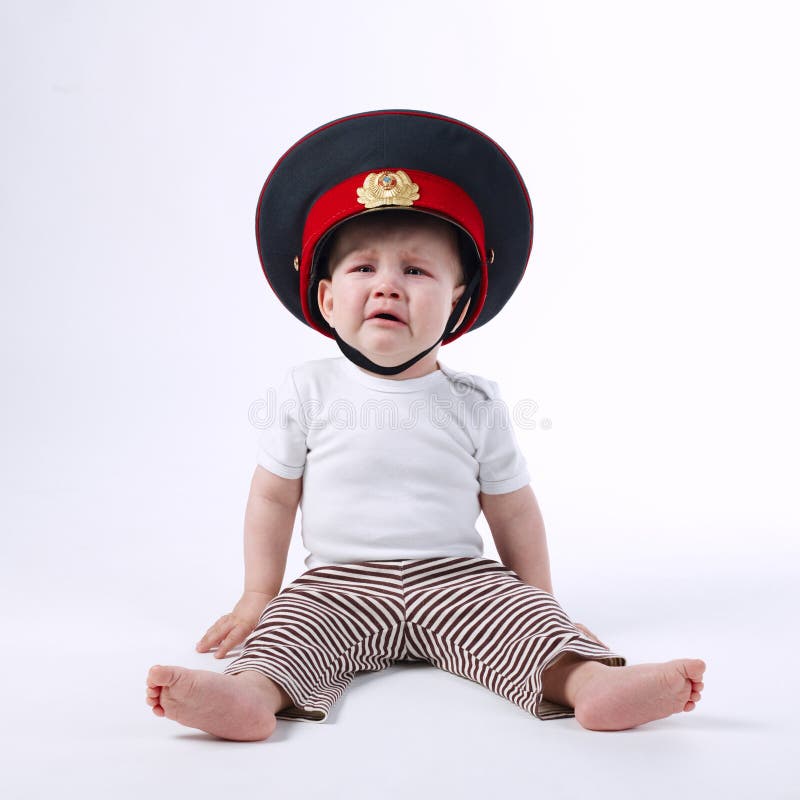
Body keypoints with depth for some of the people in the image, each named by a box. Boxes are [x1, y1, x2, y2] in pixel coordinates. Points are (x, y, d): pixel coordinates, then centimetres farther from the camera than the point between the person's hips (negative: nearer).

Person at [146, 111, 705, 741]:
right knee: (289, 623, -26)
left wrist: (543, 605, 10)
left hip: (457, 578, 1)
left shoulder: (476, 404, 1)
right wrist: (257, 596, 9)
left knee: (526, 610, -24)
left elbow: (512, 510, 8)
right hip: (340, 584, 0)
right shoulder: (308, 392, 0)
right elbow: (274, 497, 8)